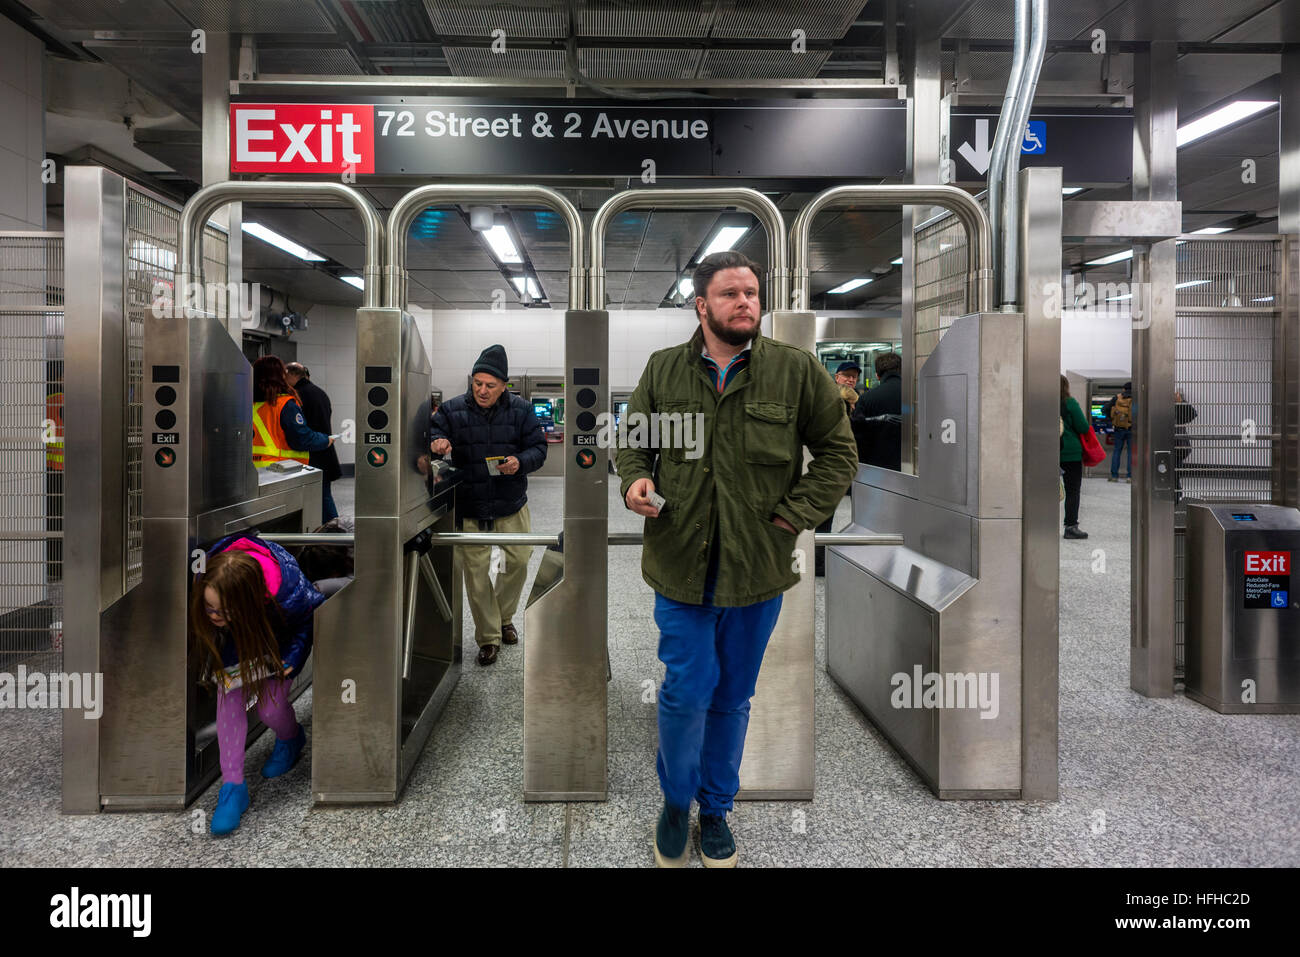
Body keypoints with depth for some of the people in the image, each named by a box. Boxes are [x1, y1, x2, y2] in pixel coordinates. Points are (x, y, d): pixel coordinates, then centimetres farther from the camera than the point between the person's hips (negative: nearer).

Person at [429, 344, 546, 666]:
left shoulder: (520, 410, -1)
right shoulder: (451, 409, -4)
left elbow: (538, 448, 0)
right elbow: (432, 436, -4)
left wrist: (520, 462, -21)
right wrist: (437, 444, -28)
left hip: (511, 505, 1)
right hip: (469, 506, -1)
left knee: (519, 560, 8)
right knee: (475, 570, 2)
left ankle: (504, 617, 34)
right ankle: (488, 637, 16)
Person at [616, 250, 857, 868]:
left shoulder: (797, 371, -2)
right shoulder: (663, 370, 3)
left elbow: (838, 451, 3)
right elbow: (634, 441, 14)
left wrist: (794, 514, -7)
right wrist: (635, 481, -8)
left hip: (759, 569, 0)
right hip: (681, 565, 0)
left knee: (733, 699, 15)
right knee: (685, 693, 2)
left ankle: (716, 808, 37)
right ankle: (676, 801, 30)